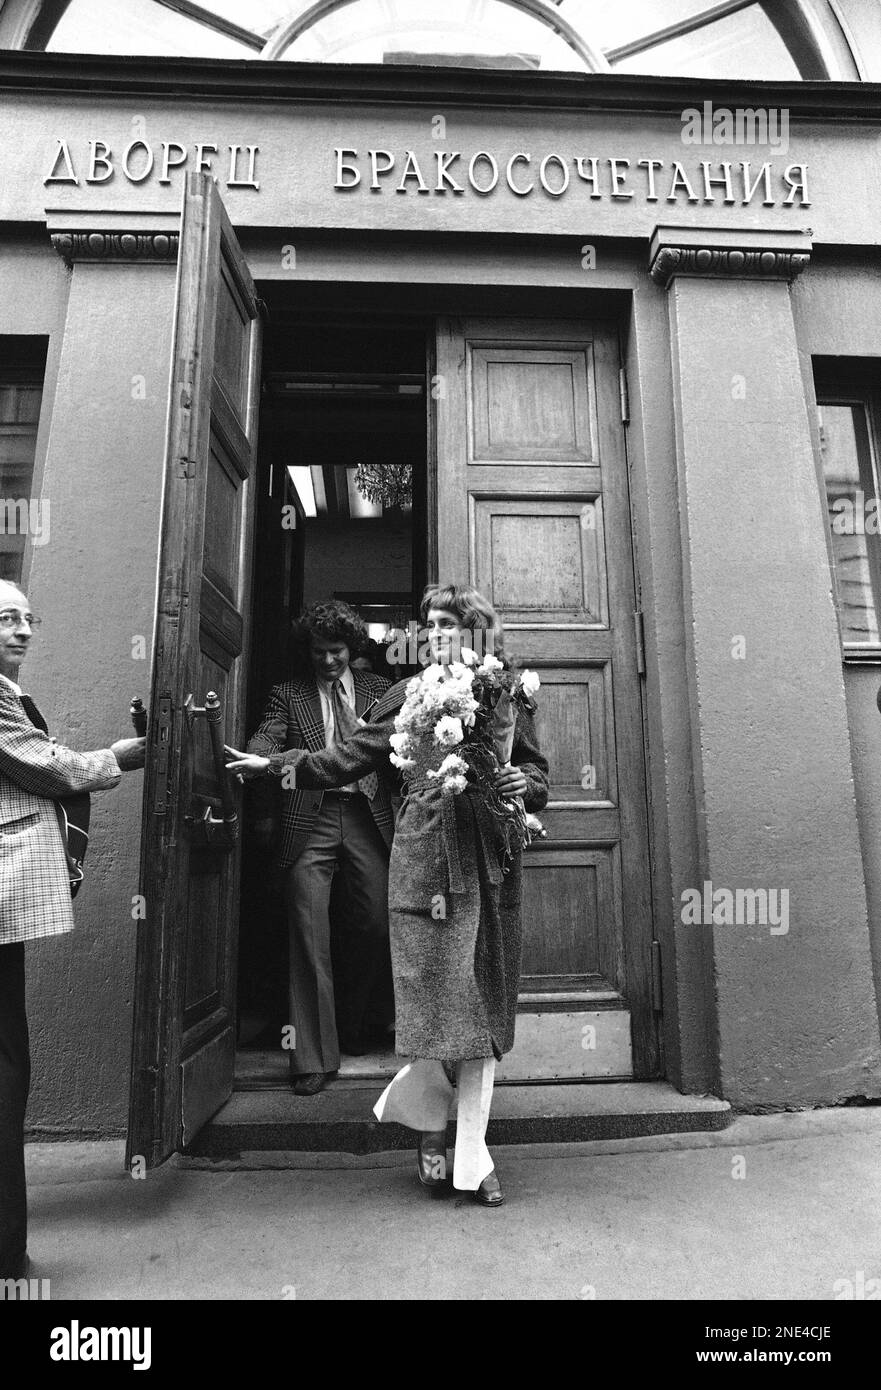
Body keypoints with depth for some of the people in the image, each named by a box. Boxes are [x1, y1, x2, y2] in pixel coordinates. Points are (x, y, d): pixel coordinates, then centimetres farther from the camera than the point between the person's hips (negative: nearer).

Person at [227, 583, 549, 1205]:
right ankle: (432, 1123, 31)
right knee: (428, 1002, 2)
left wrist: (523, 784, -11)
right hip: (424, 862, 0)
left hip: (489, 864, 0)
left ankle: (473, 1158, 21)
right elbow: (352, 757, 10)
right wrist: (274, 764, 6)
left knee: (484, 1008, 6)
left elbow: (538, 770, 11)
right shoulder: (409, 694, 10)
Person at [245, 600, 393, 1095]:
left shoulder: (379, 689, 15)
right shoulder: (288, 694, 12)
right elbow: (264, 743, -2)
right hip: (311, 818, -1)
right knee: (309, 930, -4)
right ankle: (313, 1057, 6)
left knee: (376, 924, 3)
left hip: (368, 817, 2)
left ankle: (359, 1026, 30)